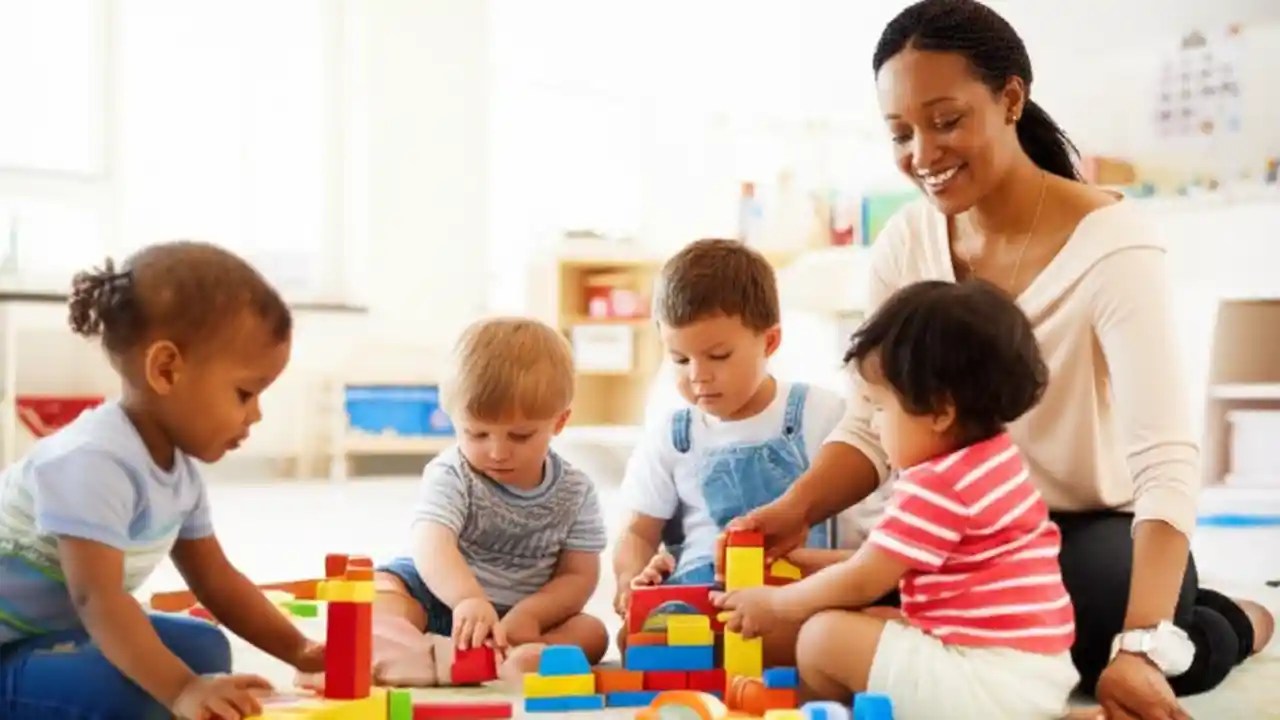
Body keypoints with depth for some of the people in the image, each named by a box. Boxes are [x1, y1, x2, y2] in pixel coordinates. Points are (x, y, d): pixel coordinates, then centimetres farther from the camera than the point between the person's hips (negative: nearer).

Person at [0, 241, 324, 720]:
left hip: (58, 631, 10)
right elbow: (96, 598, -36)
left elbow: (215, 580, 10)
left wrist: (299, 651, 1)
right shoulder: (93, 463, -29)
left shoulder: (179, 470, 2)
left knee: (205, 648, 11)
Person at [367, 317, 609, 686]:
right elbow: (431, 545, -32)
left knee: (591, 632, -20)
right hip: (440, 597, -2)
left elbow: (579, 576, -3)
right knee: (377, 591, -28)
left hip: (518, 616, 2)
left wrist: (529, 615, -23)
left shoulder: (575, 491, -3)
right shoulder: (451, 475, -14)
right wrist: (468, 599, -52)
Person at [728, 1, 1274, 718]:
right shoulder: (904, 245, -4)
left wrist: (1142, 647, -40)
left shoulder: (1112, 244, -19)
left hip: (1100, 535, -5)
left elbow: (1168, 466, -27)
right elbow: (871, 428, -2)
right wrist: (796, 508, -23)